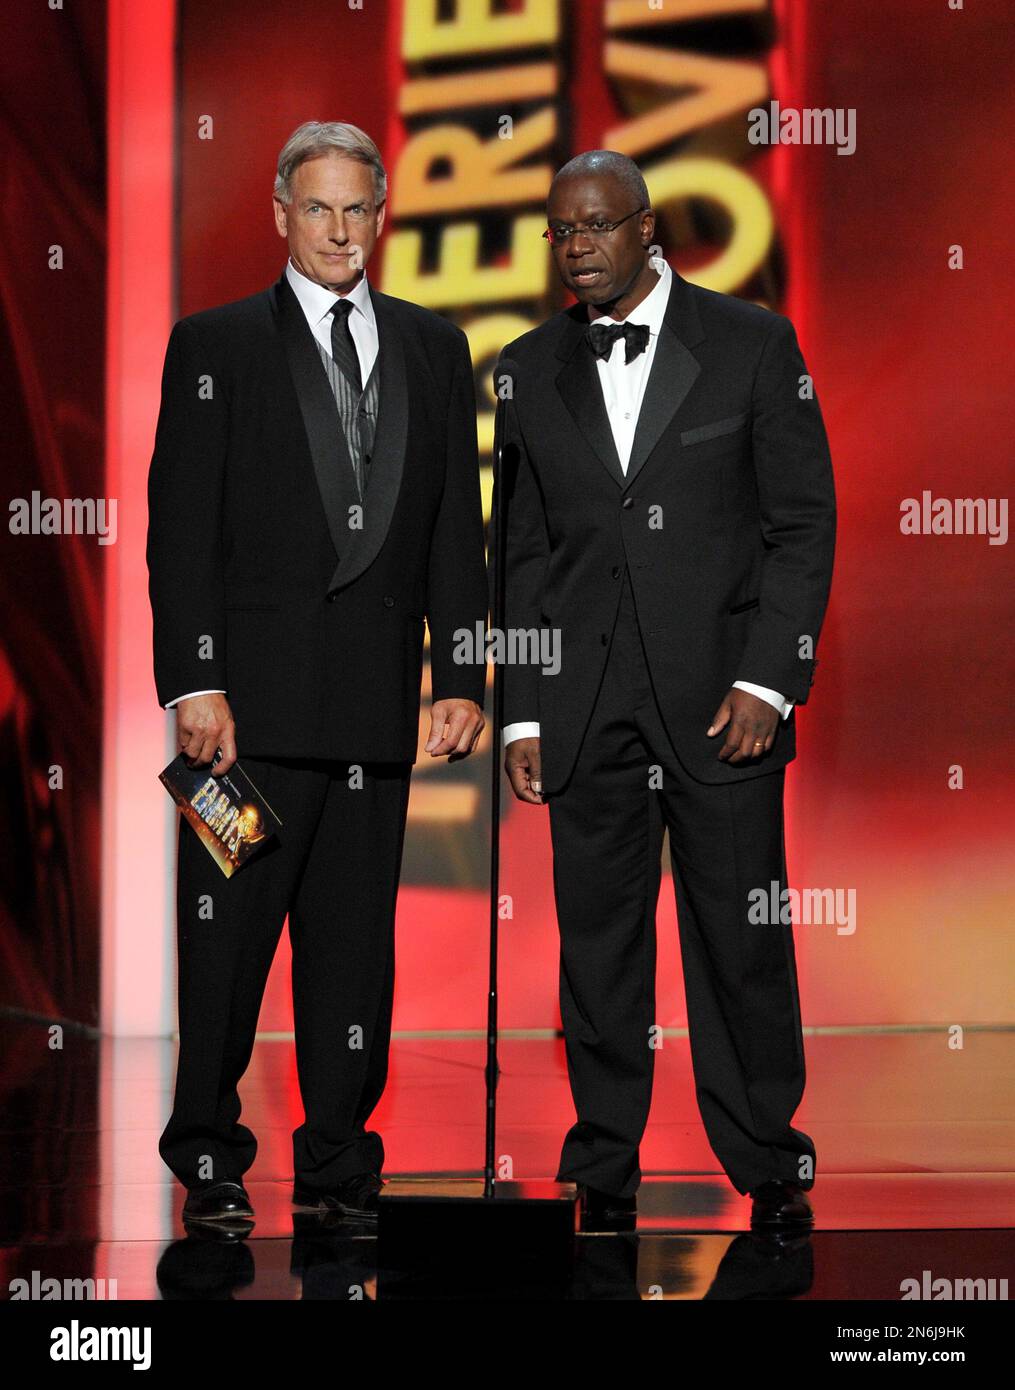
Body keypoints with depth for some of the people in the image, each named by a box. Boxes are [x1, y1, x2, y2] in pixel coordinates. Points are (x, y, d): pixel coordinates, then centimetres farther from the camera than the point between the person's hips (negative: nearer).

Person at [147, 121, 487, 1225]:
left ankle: (337, 1163, 17)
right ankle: (209, 1156, 13)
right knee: (227, 934, 1)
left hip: (379, 697, 3)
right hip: (254, 691, -3)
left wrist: (461, 676, 3)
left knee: (356, 937, 8)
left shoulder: (434, 348, 13)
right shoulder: (215, 345, 3)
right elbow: (179, 530, -2)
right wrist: (195, 684, -11)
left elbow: (455, 526, 11)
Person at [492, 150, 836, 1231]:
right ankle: (605, 1174, 17)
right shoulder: (528, 370, 9)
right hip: (584, 707, 2)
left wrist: (768, 681, -9)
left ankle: (768, 1169, 15)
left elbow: (803, 522, 0)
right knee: (597, 942, 6)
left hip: (721, 696, -2)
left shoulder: (753, 344, 1)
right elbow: (520, 552, 11)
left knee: (743, 940, 2)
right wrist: (521, 715, 5)